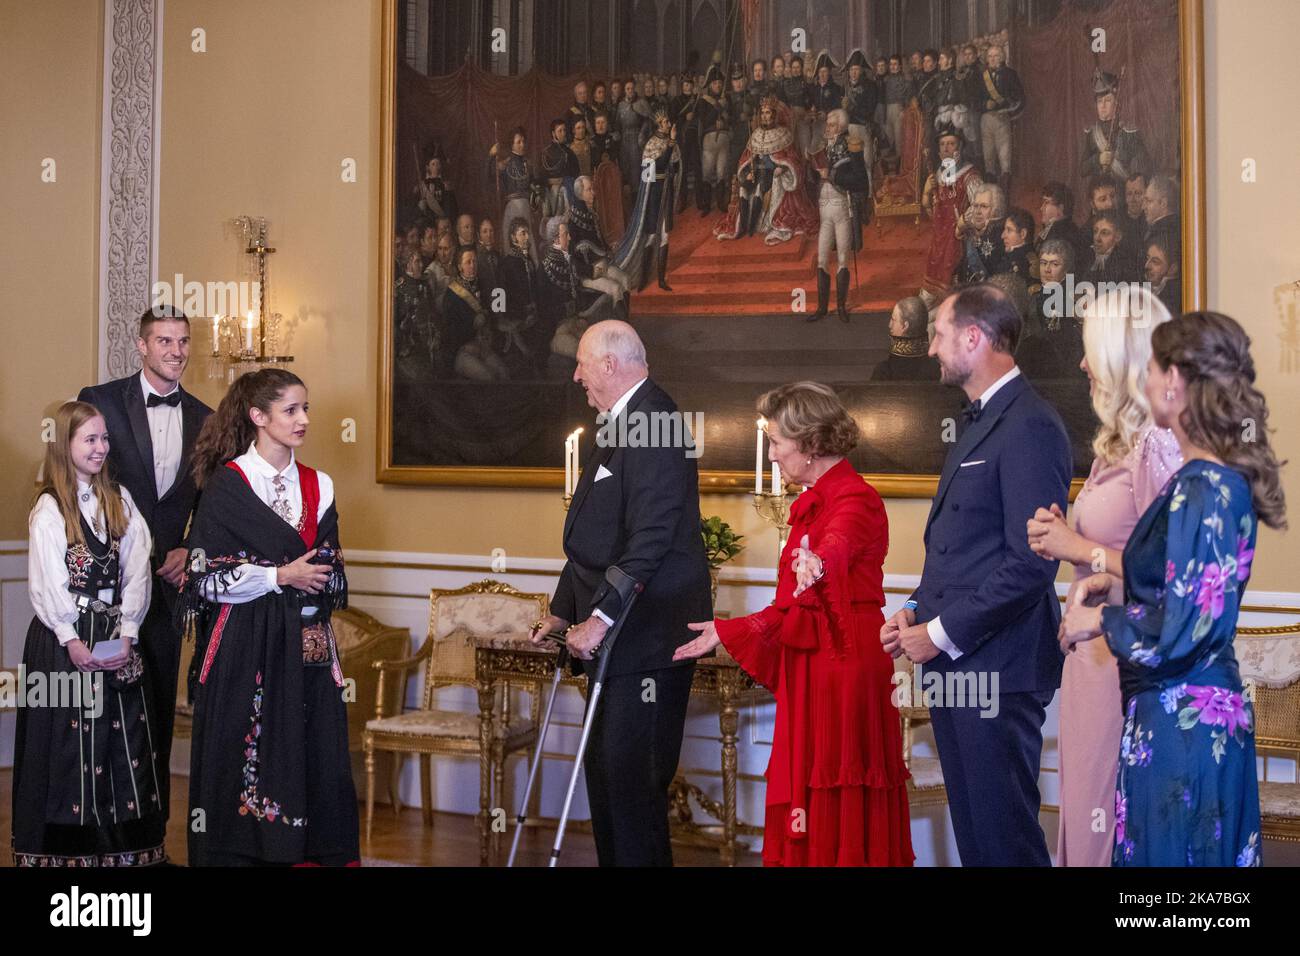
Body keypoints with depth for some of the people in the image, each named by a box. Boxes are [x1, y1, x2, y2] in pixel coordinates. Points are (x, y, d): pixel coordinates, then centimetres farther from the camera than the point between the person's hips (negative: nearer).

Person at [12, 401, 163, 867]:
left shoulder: (120, 500, 8)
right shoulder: (49, 508, -3)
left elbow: (137, 570, 2)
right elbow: (45, 583, -9)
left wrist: (126, 632, -8)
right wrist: (71, 640, -16)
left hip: (117, 633, 4)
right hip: (65, 637, -4)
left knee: (123, 736, 5)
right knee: (71, 736, 0)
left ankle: (126, 841, 11)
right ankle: (70, 845, 7)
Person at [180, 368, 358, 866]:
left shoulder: (318, 486, 10)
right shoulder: (227, 484, -4)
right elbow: (205, 577, -9)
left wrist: (311, 579, -6)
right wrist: (279, 576, -15)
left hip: (305, 645, 4)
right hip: (245, 646, -4)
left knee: (308, 755, 2)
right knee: (245, 758, -1)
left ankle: (311, 852, 10)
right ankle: (239, 851, 9)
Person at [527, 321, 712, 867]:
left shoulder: (652, 423, -15)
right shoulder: (620, 423, 18)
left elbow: (650, 539, -23)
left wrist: (601, 617, -22)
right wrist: (563, 611, 20)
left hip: (647, 635, -10)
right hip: (617, 633, 10)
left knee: (629, 775, -7)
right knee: (605, 766, 13)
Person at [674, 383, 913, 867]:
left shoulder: (854, 499, -11)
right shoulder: (811, 504, 17)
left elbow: (840, 542, -37)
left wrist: (816, 562, -59)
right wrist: (724, 632, 23)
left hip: (846, 669, -9)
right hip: (810, 676, 9)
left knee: (840, 815, -6)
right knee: (804, 814, 8)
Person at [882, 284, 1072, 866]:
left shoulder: (1030, 428, -14)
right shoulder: (980, 421, 18)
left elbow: (1030, 562, -21)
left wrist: (943, 633, -16)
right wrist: (918, 610, 7)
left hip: (993, 671, -10)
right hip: (954, 665, 10)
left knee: (1003, 838, -1)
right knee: (971, 829, 16)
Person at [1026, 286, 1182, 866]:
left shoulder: (1156, 446, -17)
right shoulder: (1118, 444, 12)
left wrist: (1080, 548, -13)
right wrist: (1060, 537, 3)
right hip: (1094, 647, 9)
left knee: (1114, 817, 0)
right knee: (1086, 804, 15)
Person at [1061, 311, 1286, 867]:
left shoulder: (1200, 490, -20)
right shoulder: (1227, 479, 8)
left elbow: (1180, 631, -23)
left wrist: (1100, 620, -9)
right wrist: (1121, 589, 9)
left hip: (1180, 728, -9)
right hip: (1205, 715, 9)